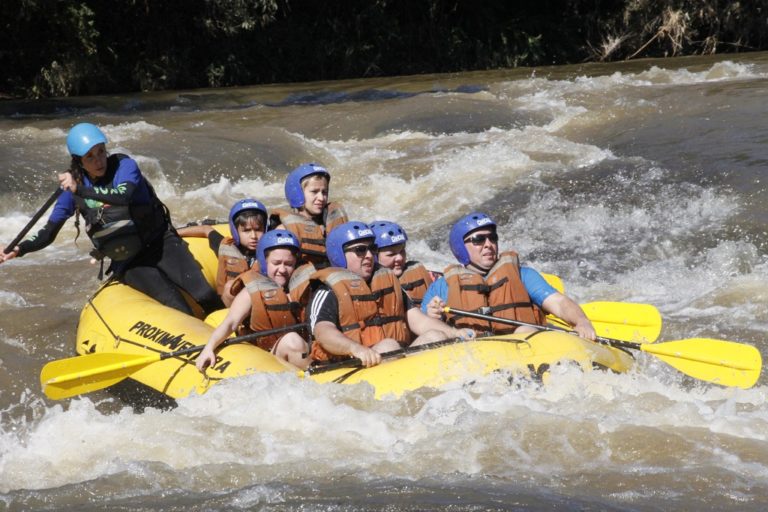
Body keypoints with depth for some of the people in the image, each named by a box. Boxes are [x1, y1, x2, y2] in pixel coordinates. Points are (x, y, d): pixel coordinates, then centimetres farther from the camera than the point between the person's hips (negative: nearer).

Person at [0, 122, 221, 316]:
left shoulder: (124, 166, -12)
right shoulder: (72, 189, -3)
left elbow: (123, 196, -34)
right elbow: (48, 234, 1)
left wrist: (80, 190, -38)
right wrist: (18, 250, -14)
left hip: (160, 244, -1)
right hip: (127, 263, 1)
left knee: (205, 296, -18)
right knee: (178, 308, -23)